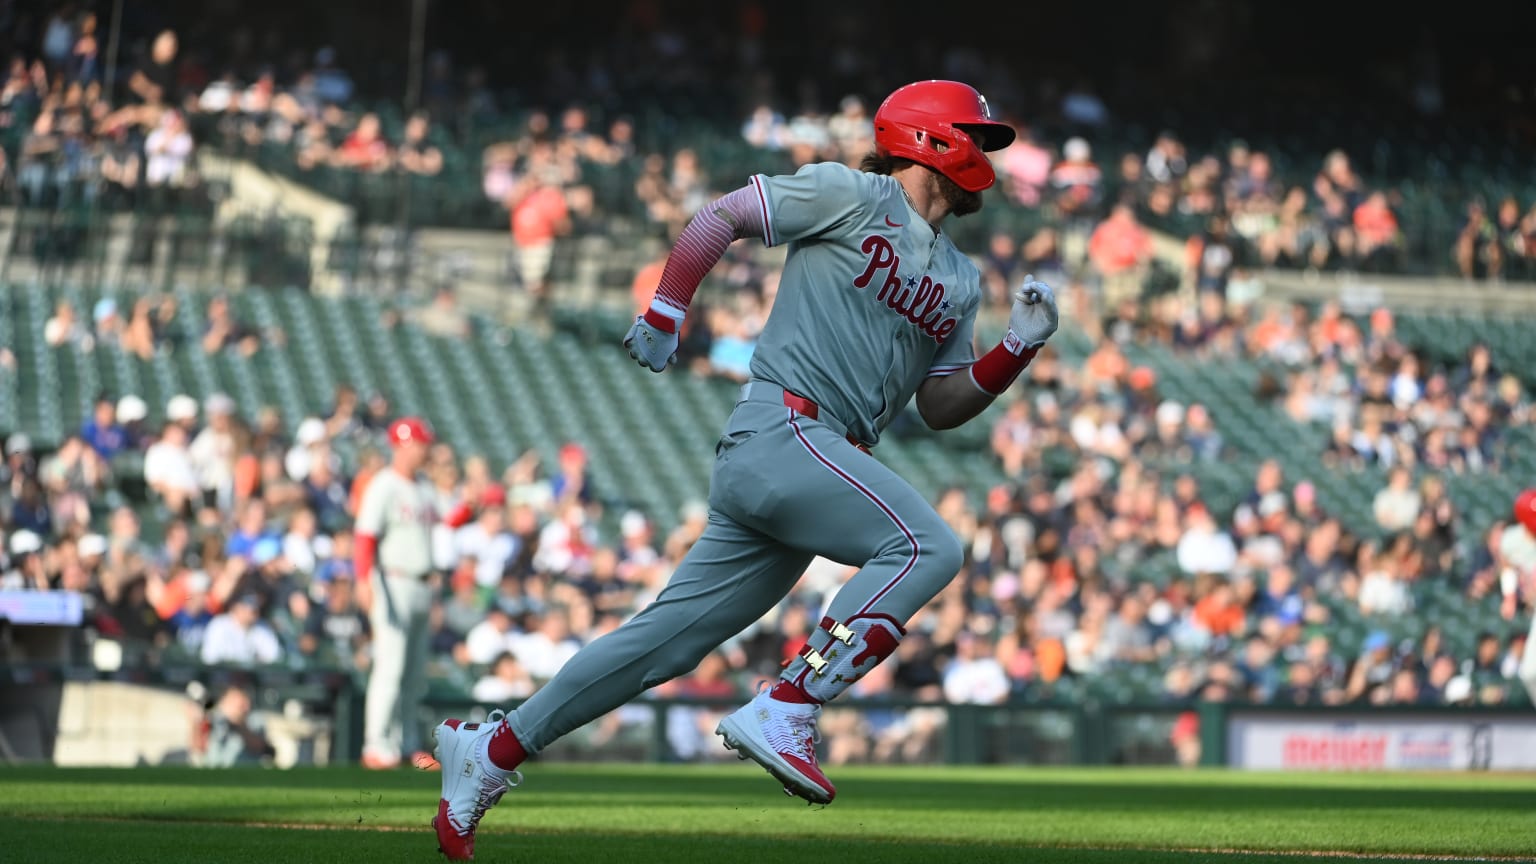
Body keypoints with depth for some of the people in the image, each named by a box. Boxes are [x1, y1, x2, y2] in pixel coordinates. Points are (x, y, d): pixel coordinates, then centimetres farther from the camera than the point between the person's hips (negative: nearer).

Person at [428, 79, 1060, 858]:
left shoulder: (960, 281, 22)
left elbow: (939, 407, 20)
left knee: (668, 639, 5)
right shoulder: (849, 196, 1)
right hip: (780, 432, -8)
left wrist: (1019, 348, 7)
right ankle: (783, 711, -26)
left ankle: (490, 752, 12)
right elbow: (719, 216, 2)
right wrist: (663, 318, -4)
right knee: (926, 544, -24)